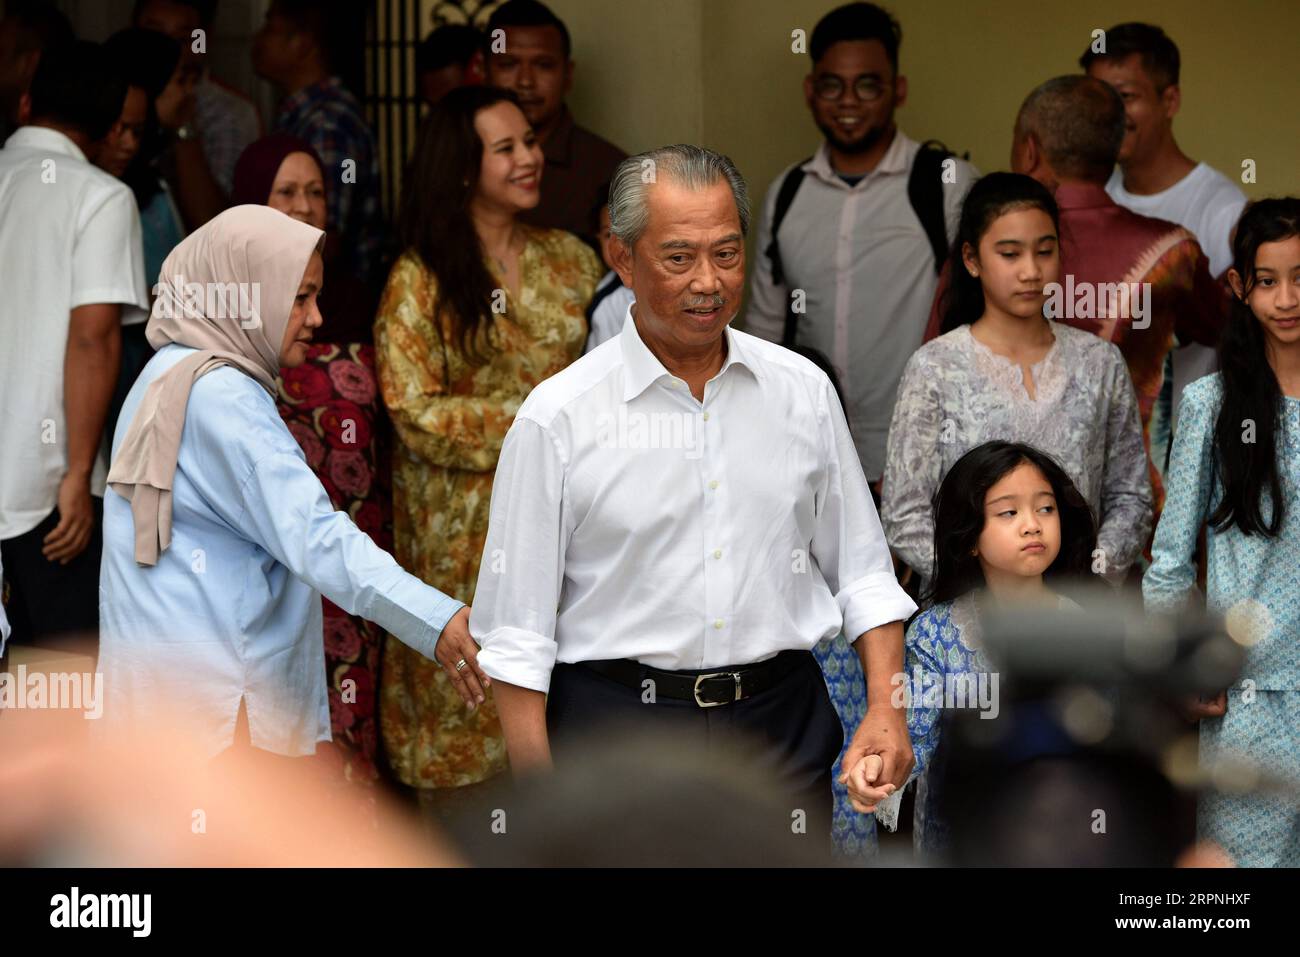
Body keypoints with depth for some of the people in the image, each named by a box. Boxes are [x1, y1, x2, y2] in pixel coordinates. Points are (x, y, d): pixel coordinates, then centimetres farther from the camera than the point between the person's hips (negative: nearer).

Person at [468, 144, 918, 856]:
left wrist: (885, 707, 0)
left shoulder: (803, 392, 7)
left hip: (781, 724, 3)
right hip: (618, 728, -3)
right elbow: (517, 634, -4)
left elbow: (863, 575, 13)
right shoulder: (558, 418, -5)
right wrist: (540, 800, -10)